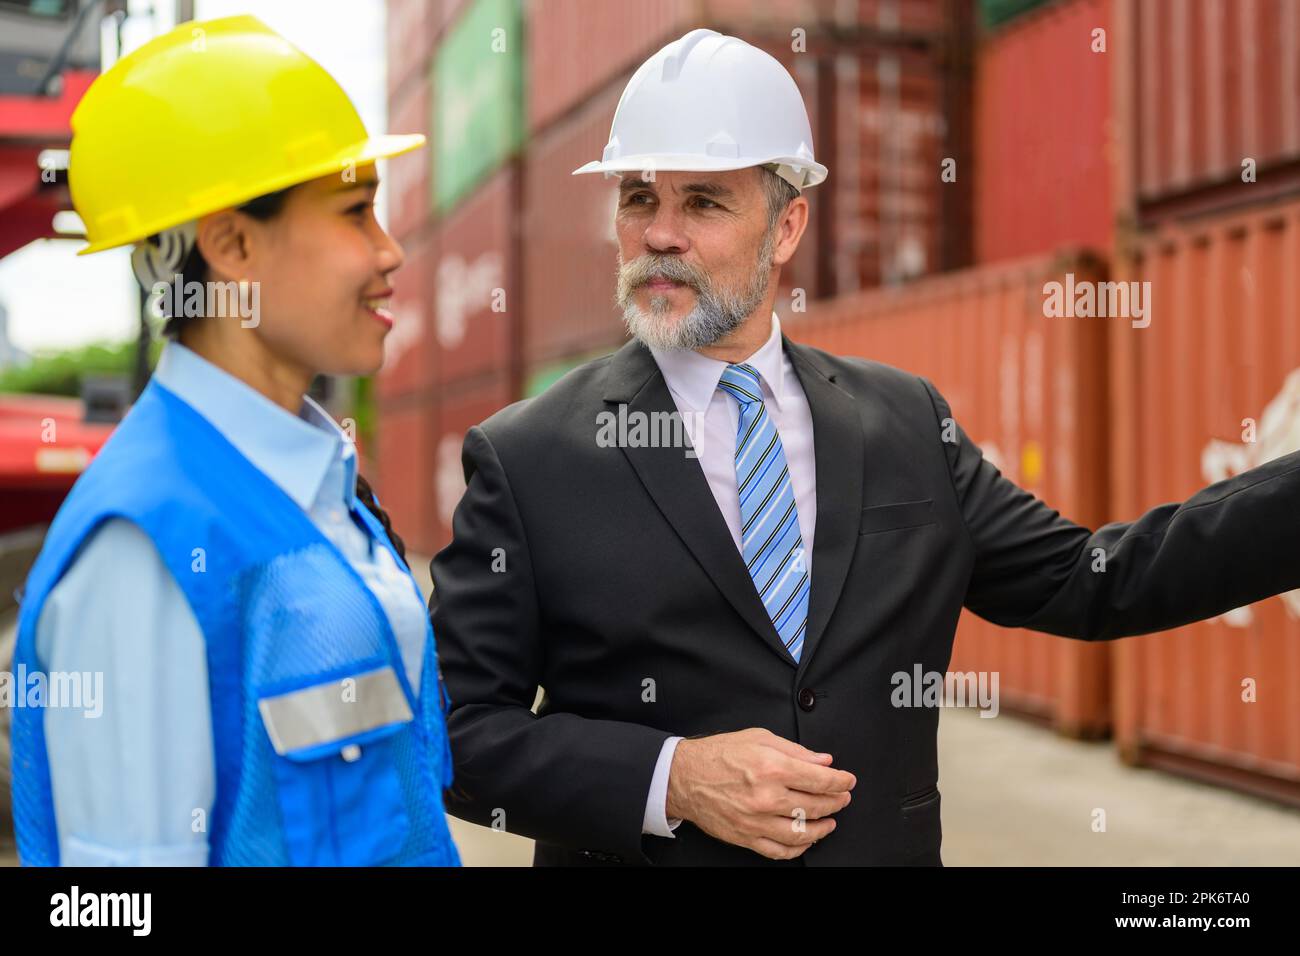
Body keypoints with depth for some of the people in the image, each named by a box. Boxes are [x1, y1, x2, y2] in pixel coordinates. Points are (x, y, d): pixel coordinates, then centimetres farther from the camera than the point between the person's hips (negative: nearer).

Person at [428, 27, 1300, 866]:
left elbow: (1088, 583, 2)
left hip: (887, 844, 4)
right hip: (641, 845, -3)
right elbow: (460, 727, -11)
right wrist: (668, 778, -23)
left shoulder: (908, 422, -1)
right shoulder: (527, 458, -11)